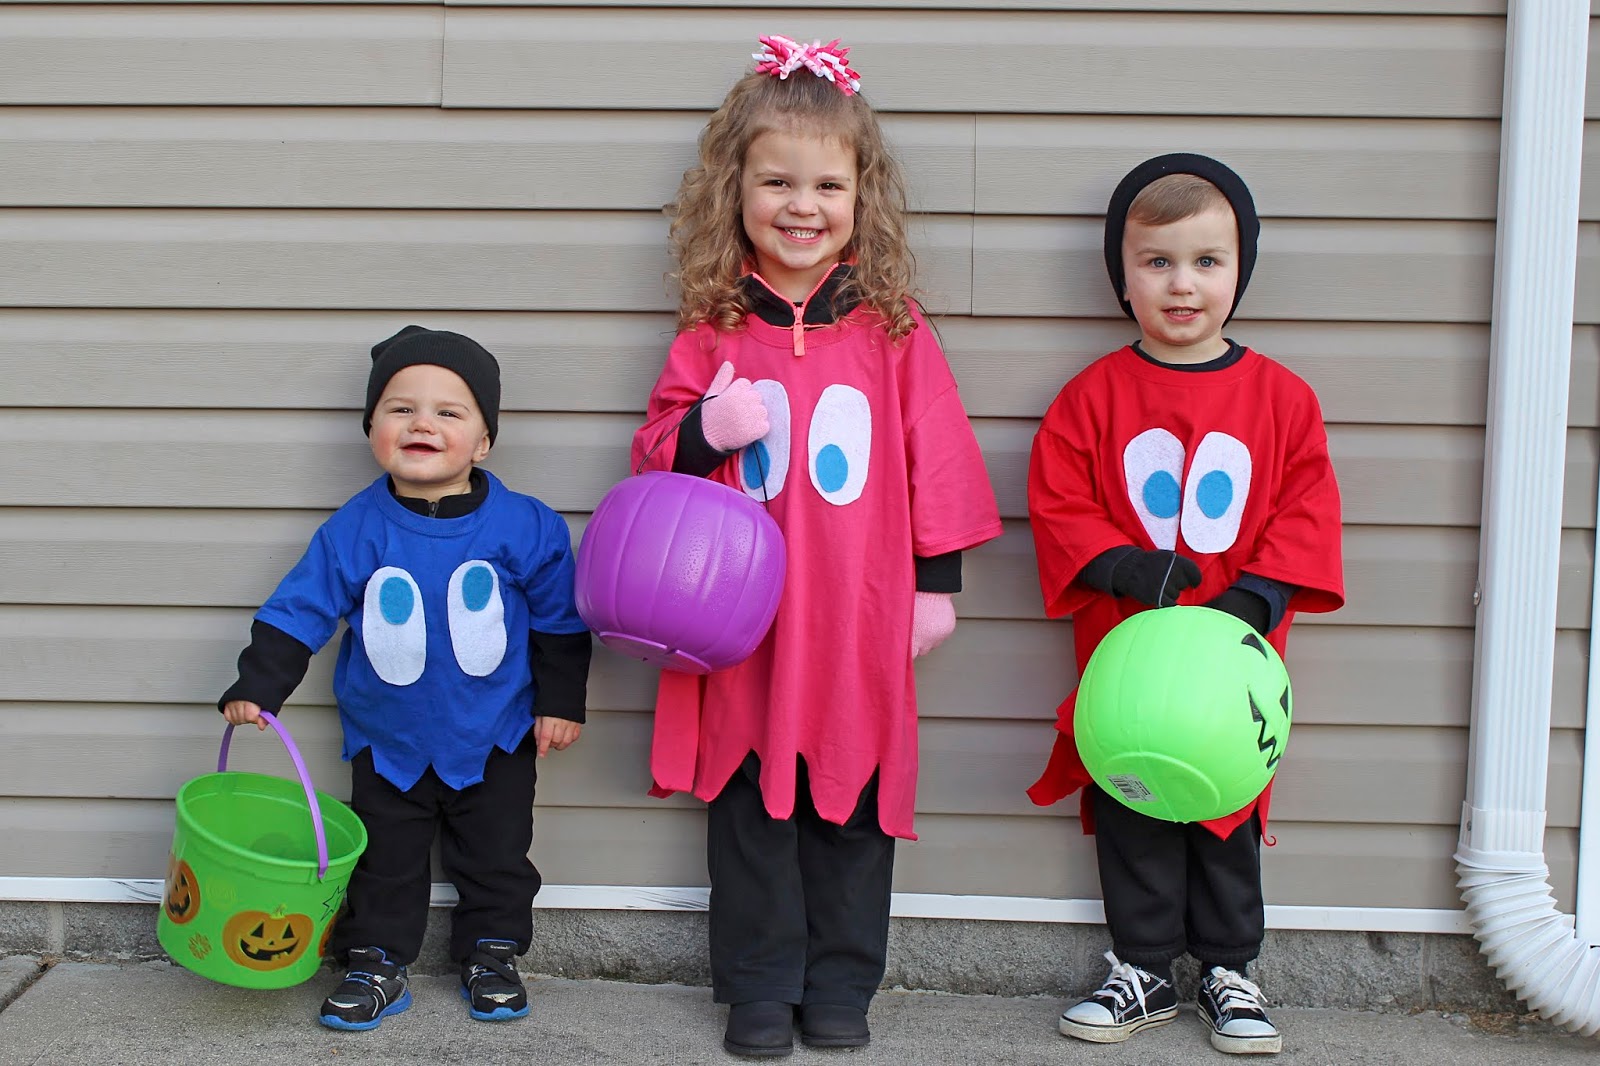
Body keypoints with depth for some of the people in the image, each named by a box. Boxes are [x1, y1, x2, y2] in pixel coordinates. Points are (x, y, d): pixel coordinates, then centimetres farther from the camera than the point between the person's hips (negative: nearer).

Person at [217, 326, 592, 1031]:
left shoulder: (525, 528, -14)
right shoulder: (355, 530, -14)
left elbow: (560, 620, -3)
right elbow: (298, 610, -8)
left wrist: (561, 701, -1)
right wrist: (257, 686, -15)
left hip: (494, 737, 0)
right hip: (388, 741, 0)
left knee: (496, 855, 13)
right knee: (385, 860, 11)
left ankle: (492, 953, 32)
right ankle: (377, 962, 26)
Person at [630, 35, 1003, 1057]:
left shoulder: (894, 330, -1)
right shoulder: (712, 332, 2)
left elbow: (938, 458, 2)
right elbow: (658, 452, 6)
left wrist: (937, 581, 2)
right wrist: (707, 431, -15)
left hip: (859, 621, -1)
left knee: (852, 807, 8)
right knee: (751, 804, 9)